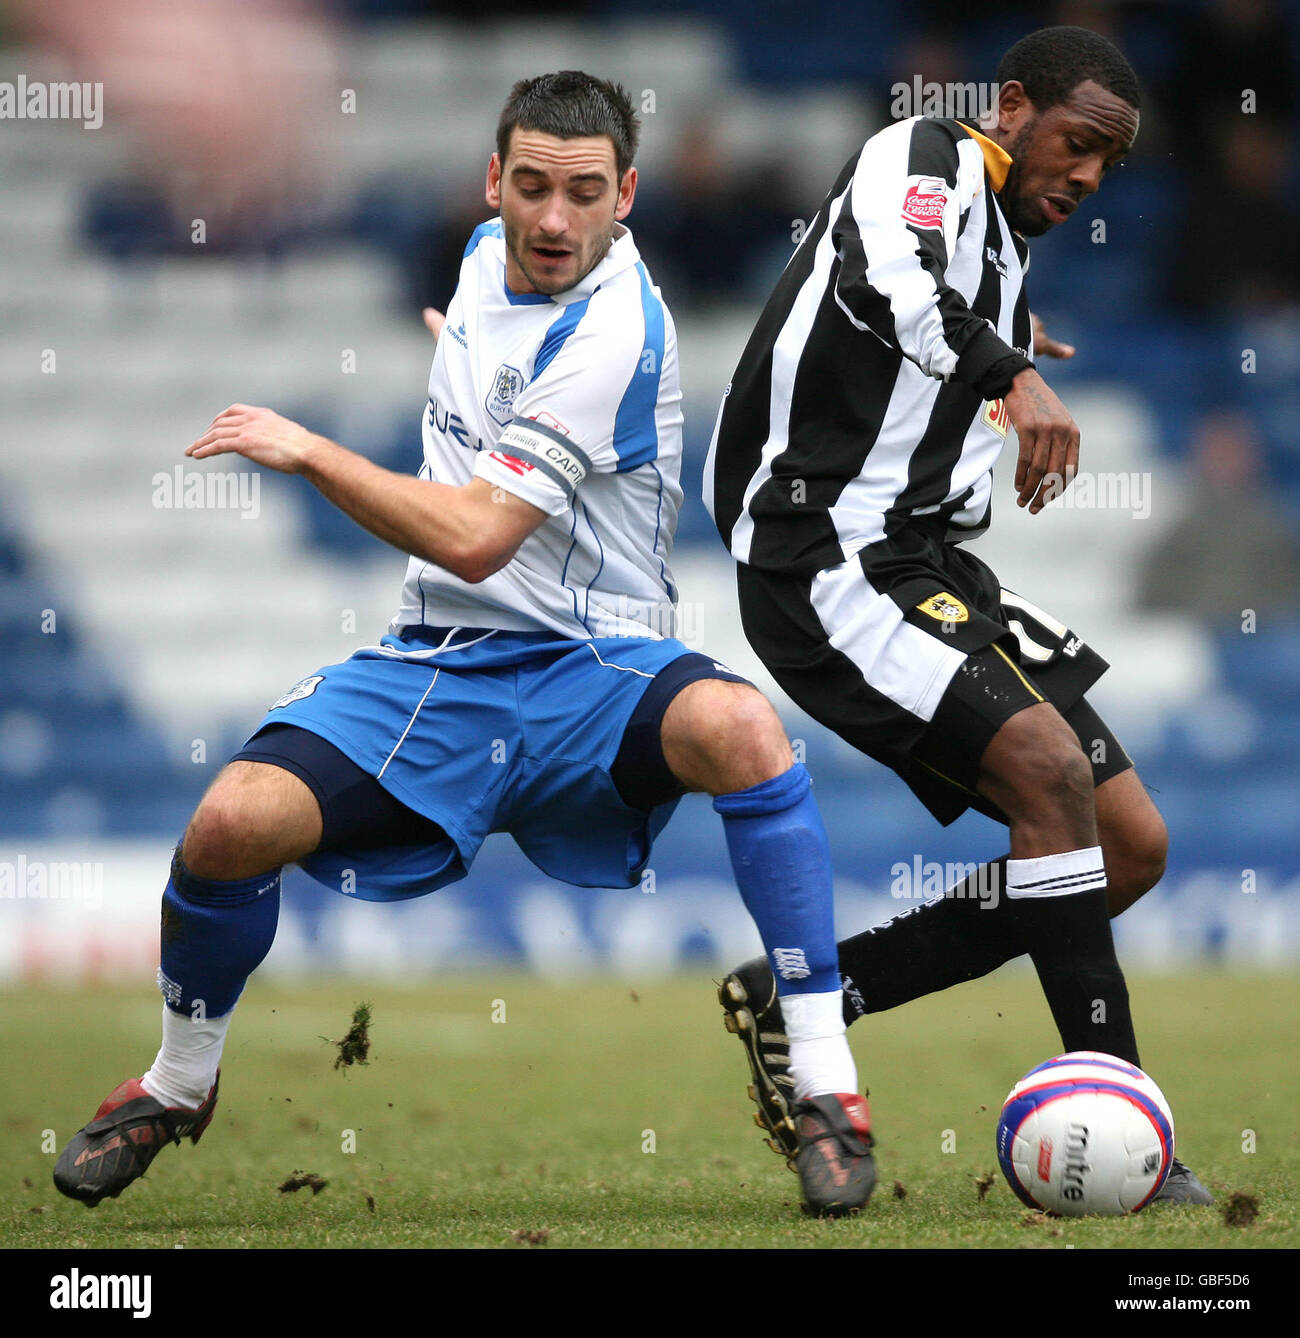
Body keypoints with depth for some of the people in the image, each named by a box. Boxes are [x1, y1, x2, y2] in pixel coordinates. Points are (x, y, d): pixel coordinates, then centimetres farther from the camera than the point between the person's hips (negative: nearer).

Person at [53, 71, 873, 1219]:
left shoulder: (616, 333, -18)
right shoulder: (488, 256, 8)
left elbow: (474, 535, -23)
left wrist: (302, 448, -18)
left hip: (589, 672, -5)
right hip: (435, 669, 6)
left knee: (738, 727, -39)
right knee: (234, 822, -21)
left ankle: (826, 1087, -29)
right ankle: (178, 1086, 9)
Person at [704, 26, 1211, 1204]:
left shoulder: (1001, 254, 22)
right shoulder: (931, 160, -5)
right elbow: (884, 278, -28)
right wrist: (1013, 375, -37)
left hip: (922, 562, 10)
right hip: (826, 558, -10)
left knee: (1130, 848, 1)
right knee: (1051, 765, -27)